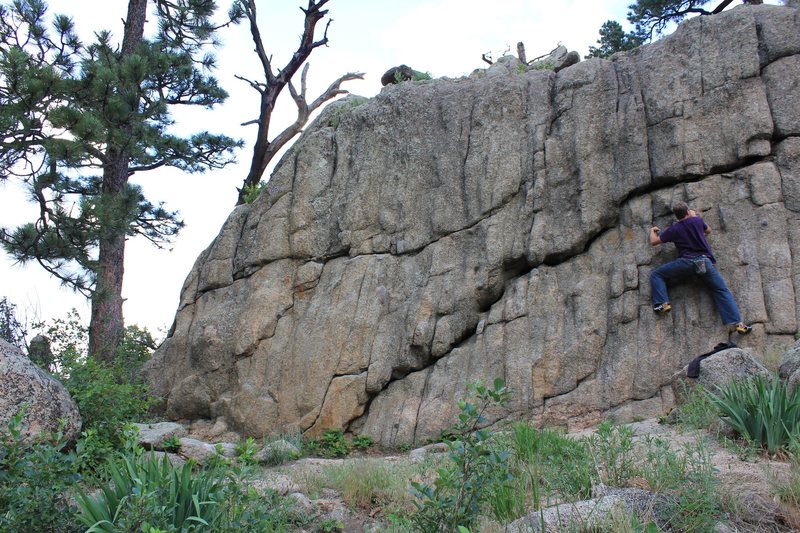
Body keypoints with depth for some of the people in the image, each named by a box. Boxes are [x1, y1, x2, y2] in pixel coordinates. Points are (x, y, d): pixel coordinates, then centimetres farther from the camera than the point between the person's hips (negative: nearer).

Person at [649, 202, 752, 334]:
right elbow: (708, 230, 39)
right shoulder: (697, 221, 17)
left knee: (656, 275, 9)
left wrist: (652, 231, 40)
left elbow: (654, 242, 19)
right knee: (722, 291, 4)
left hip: (687, 261, -2)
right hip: (705, 261, 2)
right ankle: (736, 323, -12)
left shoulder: (673, 229, 13)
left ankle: (662, 303, -13)